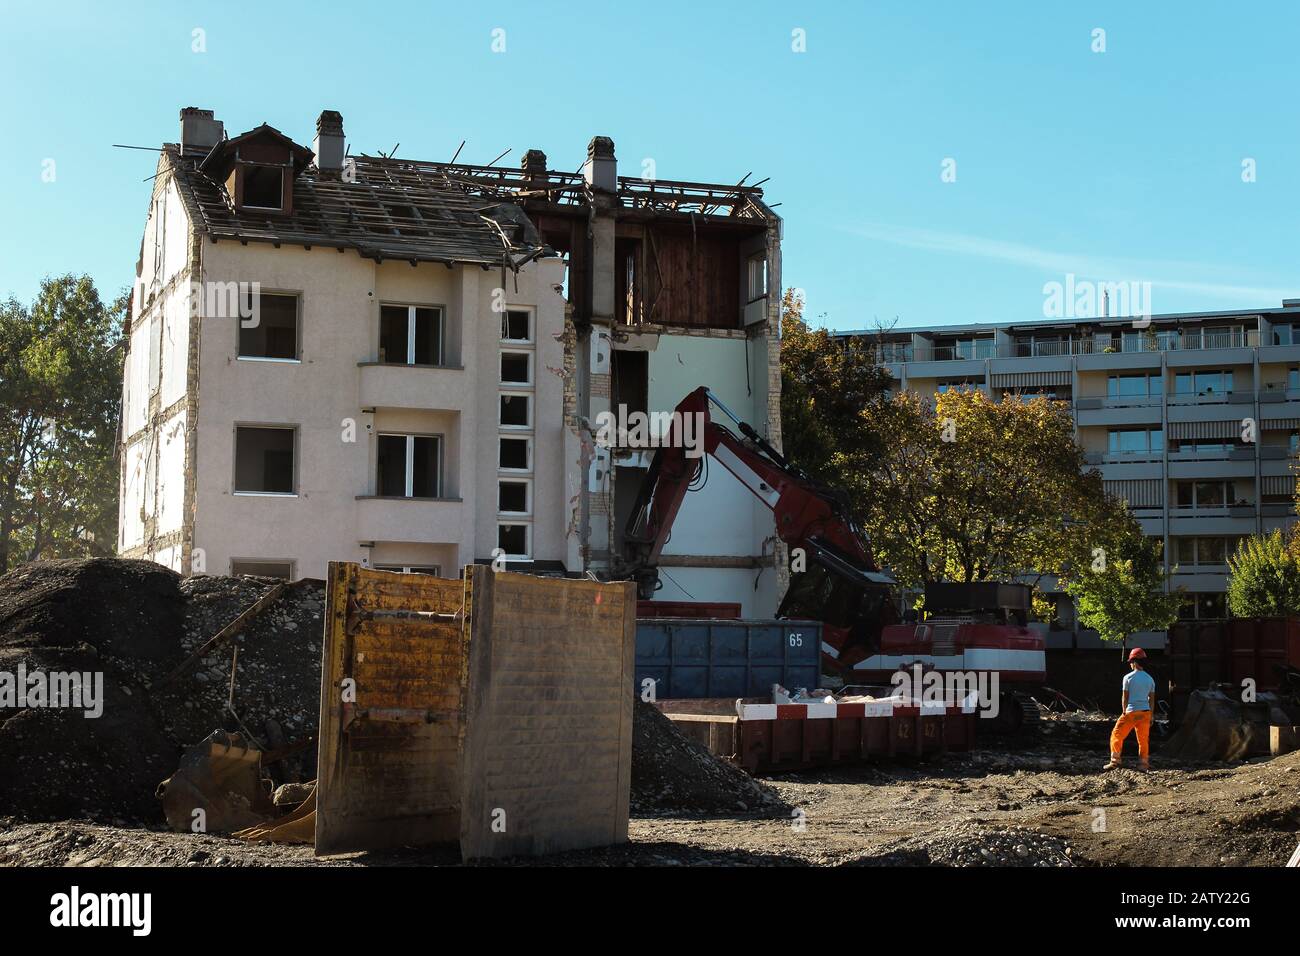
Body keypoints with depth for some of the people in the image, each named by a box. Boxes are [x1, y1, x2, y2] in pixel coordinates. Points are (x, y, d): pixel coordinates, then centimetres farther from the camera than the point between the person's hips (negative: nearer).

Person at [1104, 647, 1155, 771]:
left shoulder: (1128, 677, -6)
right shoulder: (1150, 679, 7)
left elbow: (1125, 697, -3)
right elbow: (1152, 699, 10)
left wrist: (1124, 713, 5)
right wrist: (1151, 716, 16)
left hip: (1131, 712, -4)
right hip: (1145, 712, 4)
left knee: (1117, 735, 6)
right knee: (1144, 739, 12)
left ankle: (1116, 761, 0)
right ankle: (1144, 764, 12)